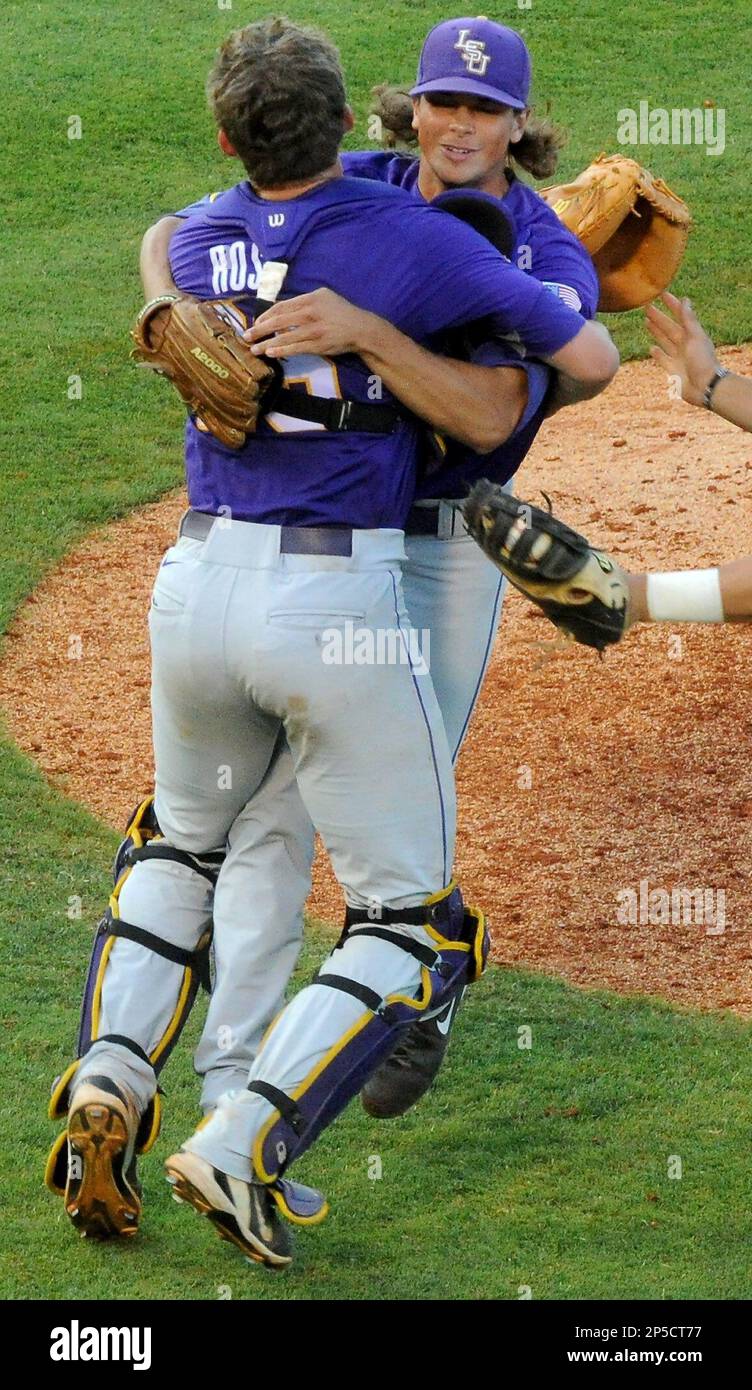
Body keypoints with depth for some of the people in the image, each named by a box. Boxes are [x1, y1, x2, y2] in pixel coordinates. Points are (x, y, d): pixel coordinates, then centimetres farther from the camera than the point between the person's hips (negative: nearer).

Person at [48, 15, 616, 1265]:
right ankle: (241, 1148, -13)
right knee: (414, 926, 7)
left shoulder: (192, 244, 6)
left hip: (199, 586, 5)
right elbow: (590, 360, -2)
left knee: (184, 842, 31)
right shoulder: (416, 239, -9)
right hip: (340, 600, -5)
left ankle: (112, 1074, 5)